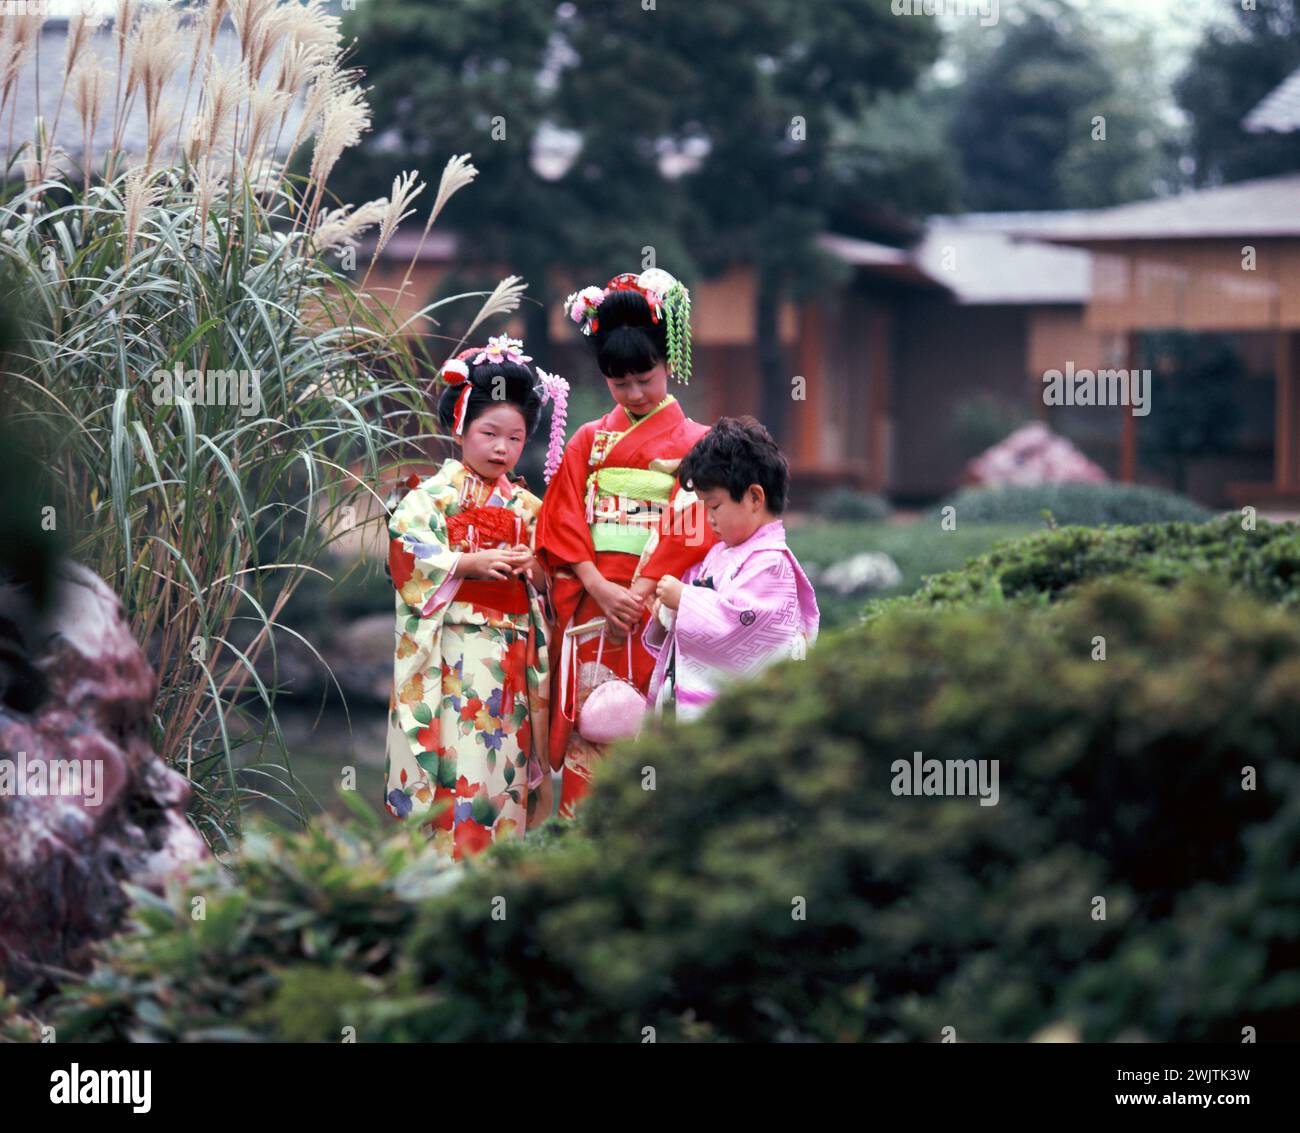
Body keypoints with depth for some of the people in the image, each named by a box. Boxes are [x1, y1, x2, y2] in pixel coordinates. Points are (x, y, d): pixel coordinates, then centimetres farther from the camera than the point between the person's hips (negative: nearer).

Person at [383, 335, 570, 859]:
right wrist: (473, 564, -19)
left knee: (504, 750, 3)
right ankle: (446, 852, -9)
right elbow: (407, 550, -14)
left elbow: (544, 579, 18)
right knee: (456, 751, -11)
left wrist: (530, 565, -5)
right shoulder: (434, 493, -1)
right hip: (453, 647, -5)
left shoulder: (525, 505, 15)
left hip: (511, 649, 5)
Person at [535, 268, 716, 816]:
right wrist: (603, 591, -9)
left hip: (657, 610, -3)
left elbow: (689, 533, -4)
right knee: (588, 734, -2)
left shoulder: (694, 442, 5)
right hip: (592, 607, 3)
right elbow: (565, 527, 6)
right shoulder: (589, 441, 14)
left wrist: (638, 597, -14)